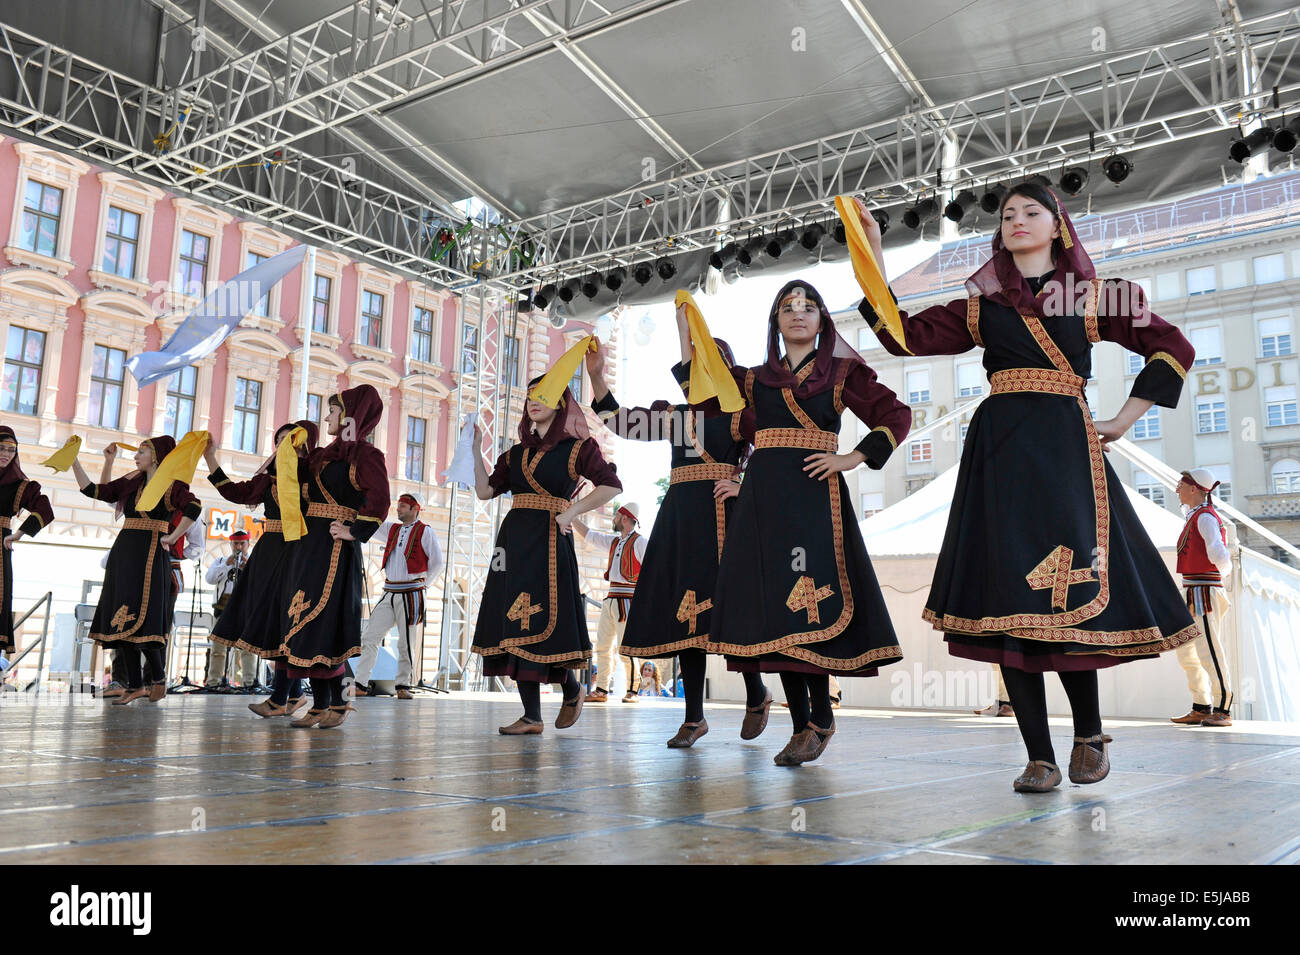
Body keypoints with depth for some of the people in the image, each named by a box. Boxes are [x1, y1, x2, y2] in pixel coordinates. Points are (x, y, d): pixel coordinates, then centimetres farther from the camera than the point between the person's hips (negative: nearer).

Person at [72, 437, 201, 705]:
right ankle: (135, 685, 11)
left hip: (149, 555, -7)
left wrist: (171, 538, -19)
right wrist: (74, 461, 12)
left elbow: (193, 507, -23)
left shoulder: (172, 485, -5)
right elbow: (92, 491, 15)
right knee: (123, 620, 5)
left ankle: (158, 676, 6)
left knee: (140, 619, -12)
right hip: (124, 552, 7)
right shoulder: (131, 482, 15)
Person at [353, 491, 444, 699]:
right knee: (370, 637, -2)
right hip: (389, 594, 5)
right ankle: (361, 684, 0)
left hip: (411, 594, -5)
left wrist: (422, 582, 1)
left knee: (407, 643, 1)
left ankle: (403, 685, 13)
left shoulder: (425, 532, 0)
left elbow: (437, 562, -1)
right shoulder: (391, 529, 16)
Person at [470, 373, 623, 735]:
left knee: (546, 622, -8)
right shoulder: (516, 453, 19)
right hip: (514, 539, 6)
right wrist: (475, 450, 7)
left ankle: (571, 690, 20)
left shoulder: (576, 447, 2)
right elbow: (485, 490, 11)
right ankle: (531, 716, 8)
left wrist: (571, 512, -15)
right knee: (516, 624, 3)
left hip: (549, 540, -6)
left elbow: (611, 485, -10)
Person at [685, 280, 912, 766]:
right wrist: (693, 343, 14)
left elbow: (897, 416, 5)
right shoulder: (755, 378, 19)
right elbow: (704, 396, 21)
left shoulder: (842, 372, 9)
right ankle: (803, 725, 9)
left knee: (808, 605, -14)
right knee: (774, 607, 1)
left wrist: (853, 458, -5)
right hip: (763, 497, 4)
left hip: (814, 493, -4)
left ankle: (820, 717, 1)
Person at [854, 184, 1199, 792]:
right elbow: (905, 337, 6)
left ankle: (1089, 735, 15)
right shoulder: (982, 305, 16)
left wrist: (1125, 420, 6)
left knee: (1068, 592, -10)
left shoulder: (1092, 297, 12)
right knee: (1008, 601, -4)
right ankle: (1040, 758, 3)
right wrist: (874, 260, 3)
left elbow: (1173, 348, 13)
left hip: (1064, 448, -2)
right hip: (998, 453, 2)